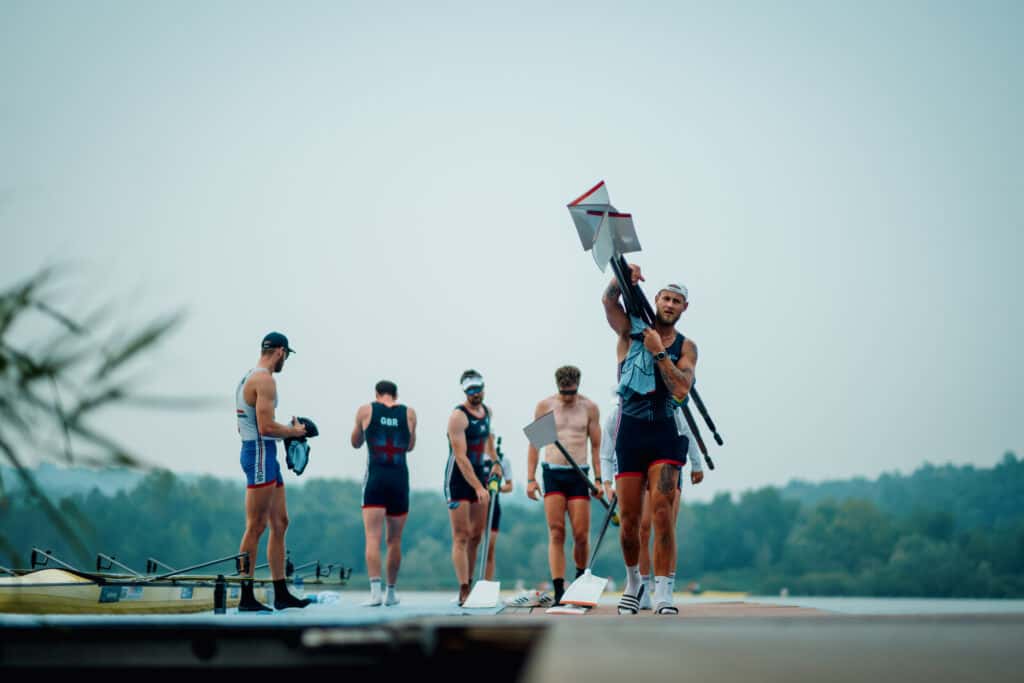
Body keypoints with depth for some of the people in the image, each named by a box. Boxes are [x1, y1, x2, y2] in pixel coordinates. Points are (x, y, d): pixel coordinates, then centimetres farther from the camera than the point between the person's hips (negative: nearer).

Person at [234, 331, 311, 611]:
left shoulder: (247, 379, 18)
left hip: (266, 456, 11)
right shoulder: (264, 380, -14)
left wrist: (286, 430, 19)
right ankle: (246, 597, -6)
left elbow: (243, 427, 22)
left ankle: (281, 594, 13)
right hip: (260, 454, -11)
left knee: (280, 523, 12)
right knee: (255, 527, -8)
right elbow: (266, 427, -21)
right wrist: (295, 431, -5)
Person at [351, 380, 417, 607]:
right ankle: (391, 592, 22)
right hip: (400, 479, 2)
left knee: (373, 538, -9)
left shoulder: (366, 411, 4)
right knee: (394, 541, 13)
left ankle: (375, 590, -24)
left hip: (375, 479, -2)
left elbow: (356, 443, 18)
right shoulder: (409, 413, 8)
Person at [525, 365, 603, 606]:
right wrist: (530, 479, 1)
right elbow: (534, 443, 8)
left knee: (581, 534, -3)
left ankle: (580, 579, 23)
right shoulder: (545, 406, 5)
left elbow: (596, 446, 8)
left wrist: (598, 479, 1)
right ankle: (559, 591, -9)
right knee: (556, 533, -7)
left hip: (579, 474, 0)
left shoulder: (589, 408, 5)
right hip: (552, 473, 0)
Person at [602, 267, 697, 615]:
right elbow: (608, 300, -12)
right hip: (630, 430, 1)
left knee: (662, 510, -15)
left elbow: (681, 391, -11)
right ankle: (633, 582, 26)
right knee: (629, 519, 3)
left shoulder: (686, 348, 5)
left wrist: (659, 352, -15)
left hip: (666, 433, -1)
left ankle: (662, 591, -16)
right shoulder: (631, 331, 6)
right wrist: (622, 276, -28)